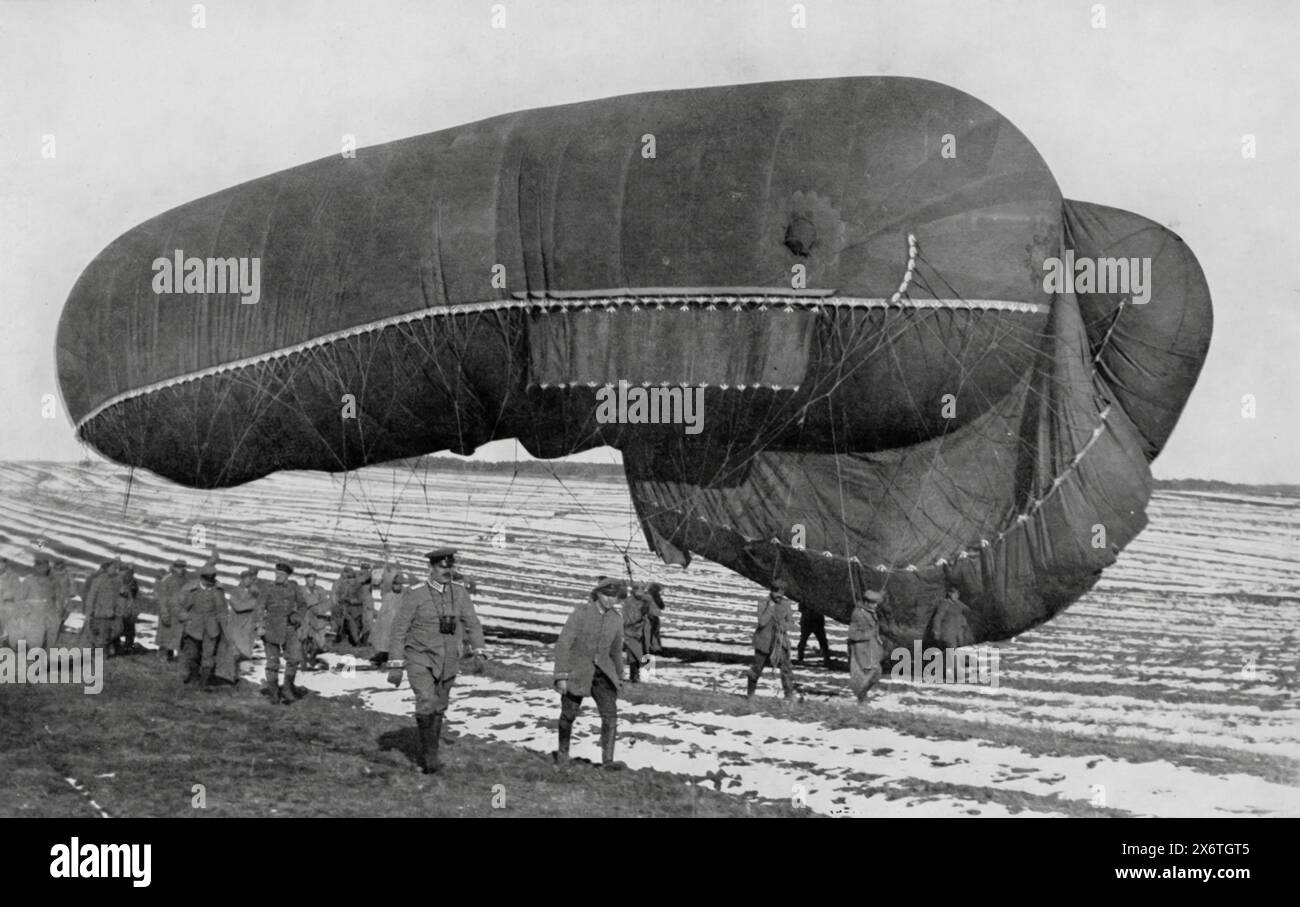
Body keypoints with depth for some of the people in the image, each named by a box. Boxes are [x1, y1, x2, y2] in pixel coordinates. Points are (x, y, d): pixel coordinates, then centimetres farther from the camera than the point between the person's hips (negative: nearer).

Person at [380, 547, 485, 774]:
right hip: (420, 659, -4)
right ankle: (429, 754, -7)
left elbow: (472, 624, 5)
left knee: (438, 709, 12)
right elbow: (398, 630, -8)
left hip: (448, 662, 4)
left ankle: (429, 756, 29)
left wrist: (478, 652, -10)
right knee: (427, 704, -22)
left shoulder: (460, 592, 0)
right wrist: (396, 665, -12)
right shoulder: (415, 595, -11)